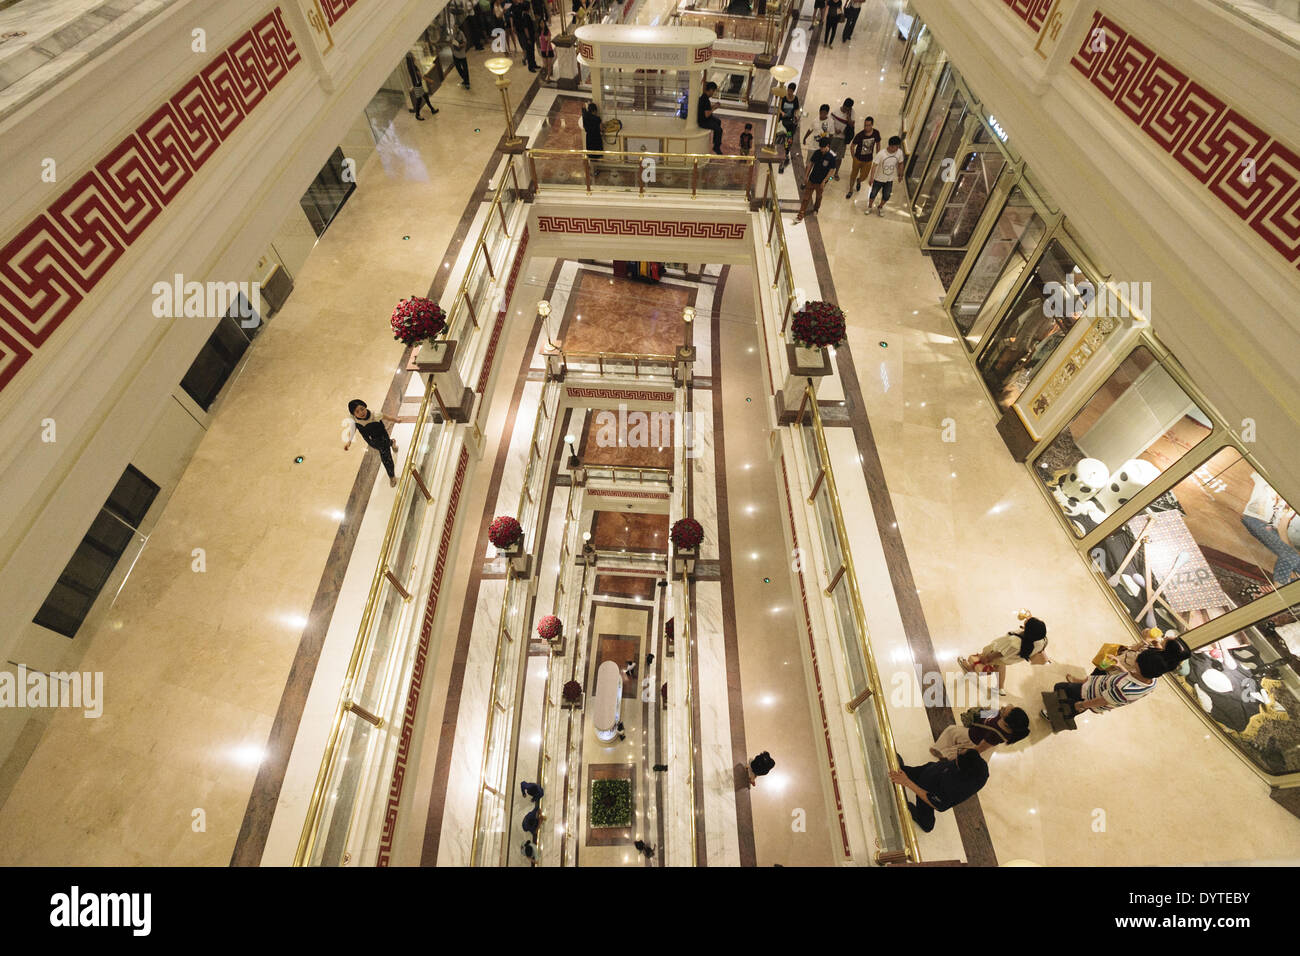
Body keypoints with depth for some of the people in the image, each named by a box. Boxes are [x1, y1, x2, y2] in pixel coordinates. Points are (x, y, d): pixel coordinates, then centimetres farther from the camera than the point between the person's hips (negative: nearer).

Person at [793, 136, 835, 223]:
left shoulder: (831, 156, -18)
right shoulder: (817, 153, -8)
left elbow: (831, 170, -12)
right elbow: (811, 163, 3)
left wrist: (824, 181, -14)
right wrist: (807, 176, 5)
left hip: (820, 182, -2)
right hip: (811, 179, 2)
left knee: (818, 196, 20)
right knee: (806, 197, 1)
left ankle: (816, 209, 48)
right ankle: (800, 216, 3)